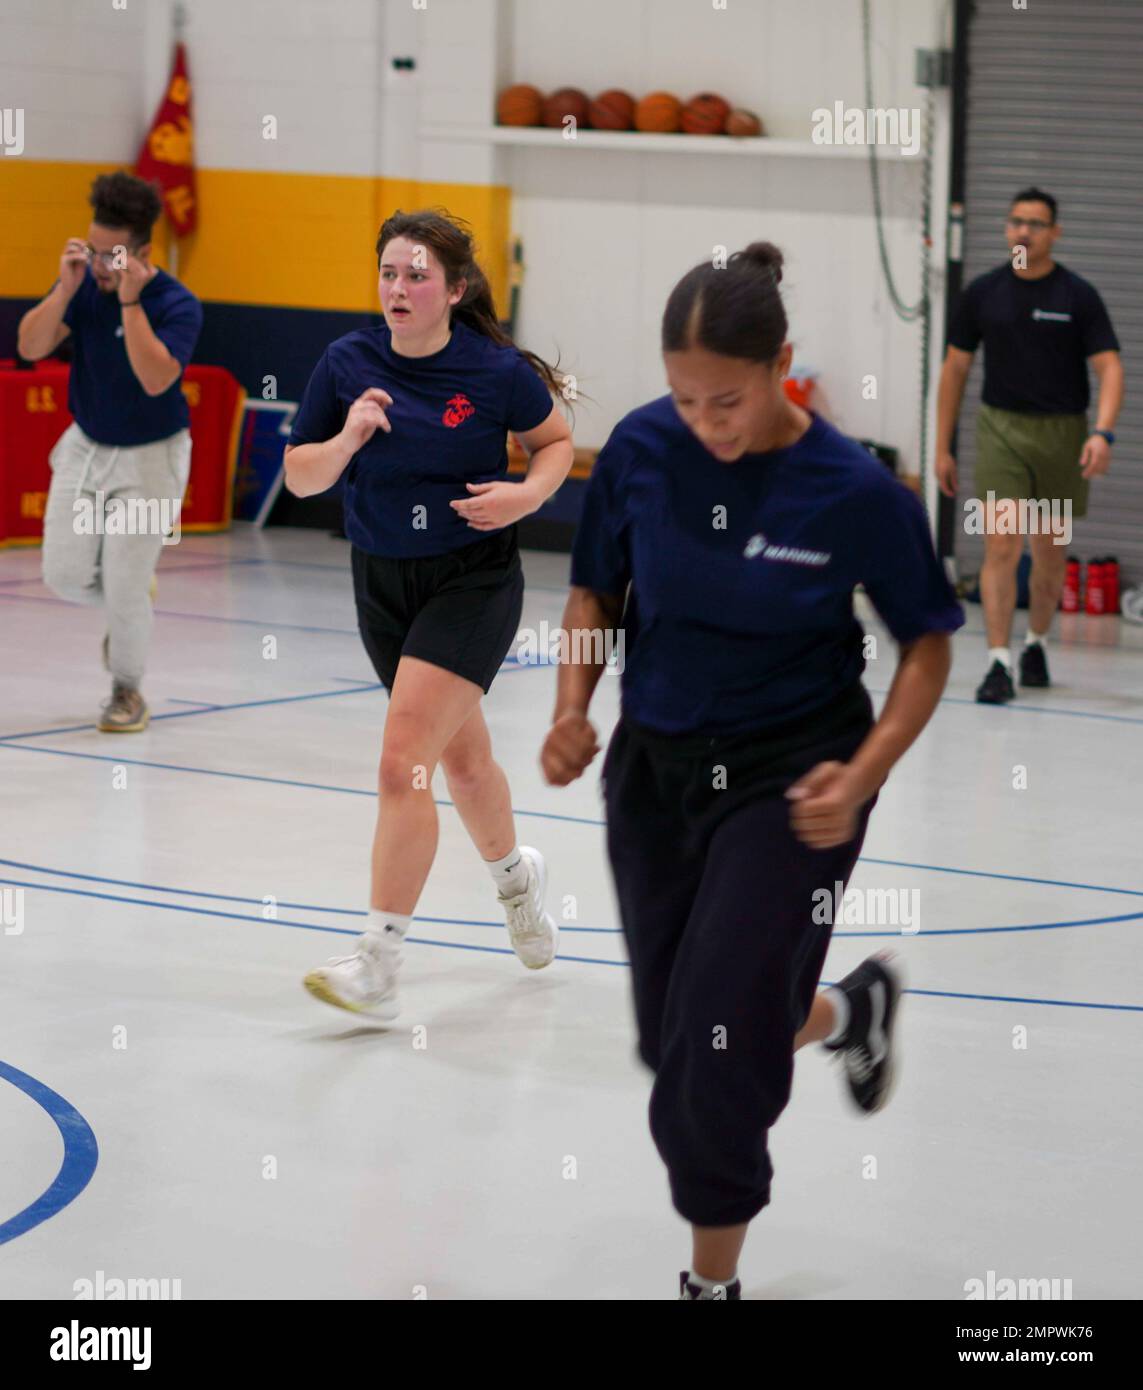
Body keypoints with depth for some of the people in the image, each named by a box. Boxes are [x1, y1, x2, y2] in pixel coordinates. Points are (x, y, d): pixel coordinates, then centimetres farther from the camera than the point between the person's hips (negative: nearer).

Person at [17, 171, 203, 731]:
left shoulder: (177, 305, -21)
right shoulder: (84, 285, -8)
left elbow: (156, 378, -35)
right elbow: (31, 346, -16)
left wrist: (130, 302, -36)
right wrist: (65, 289, -27)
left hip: (148, 456, -5)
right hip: (85, 445, 5)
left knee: (124, 588, -7)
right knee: (65, 575, 2)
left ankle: (127, 690, 18)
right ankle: (131, 603, 35)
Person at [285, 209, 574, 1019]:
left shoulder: (497, 370, -14)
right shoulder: (348, 364, -6)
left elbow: (557, 441, 4)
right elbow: (300, 478, -1)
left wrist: (528, 494, -15)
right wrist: (345, 439, -20)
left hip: (473, 581, -5)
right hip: (383, 582, 5)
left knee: (402, 764, -17)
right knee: (461, 755, 22)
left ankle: (378, 967, -15)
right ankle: (515, 875, 52)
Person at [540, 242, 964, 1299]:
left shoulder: (856, 490, -18)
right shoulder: (640, 450, -11)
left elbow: (928, 645, -6)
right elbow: (596, 594, 5)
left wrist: (862, 776, -19)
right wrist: (574, 708, -12)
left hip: (789, 777, -4)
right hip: (656, 765, 4)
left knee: (714, 1041, -11)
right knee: (674, 1039, 12)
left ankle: (713, 1278, 12)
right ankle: (845, 1011, 45)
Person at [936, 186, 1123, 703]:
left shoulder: (1079, 295, -3)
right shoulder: (983, 292, 2)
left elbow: (1109, 368, -7)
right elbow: (955, 367, 9)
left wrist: (1102, 433, -24)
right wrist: (942, 447, 7)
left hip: (1062, 433, 0)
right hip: (1001, 428, 0)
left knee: (1050, 554, 11)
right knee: (1002, 547, -13)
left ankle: (1035, 643, 33)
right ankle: (998, 662, -13)